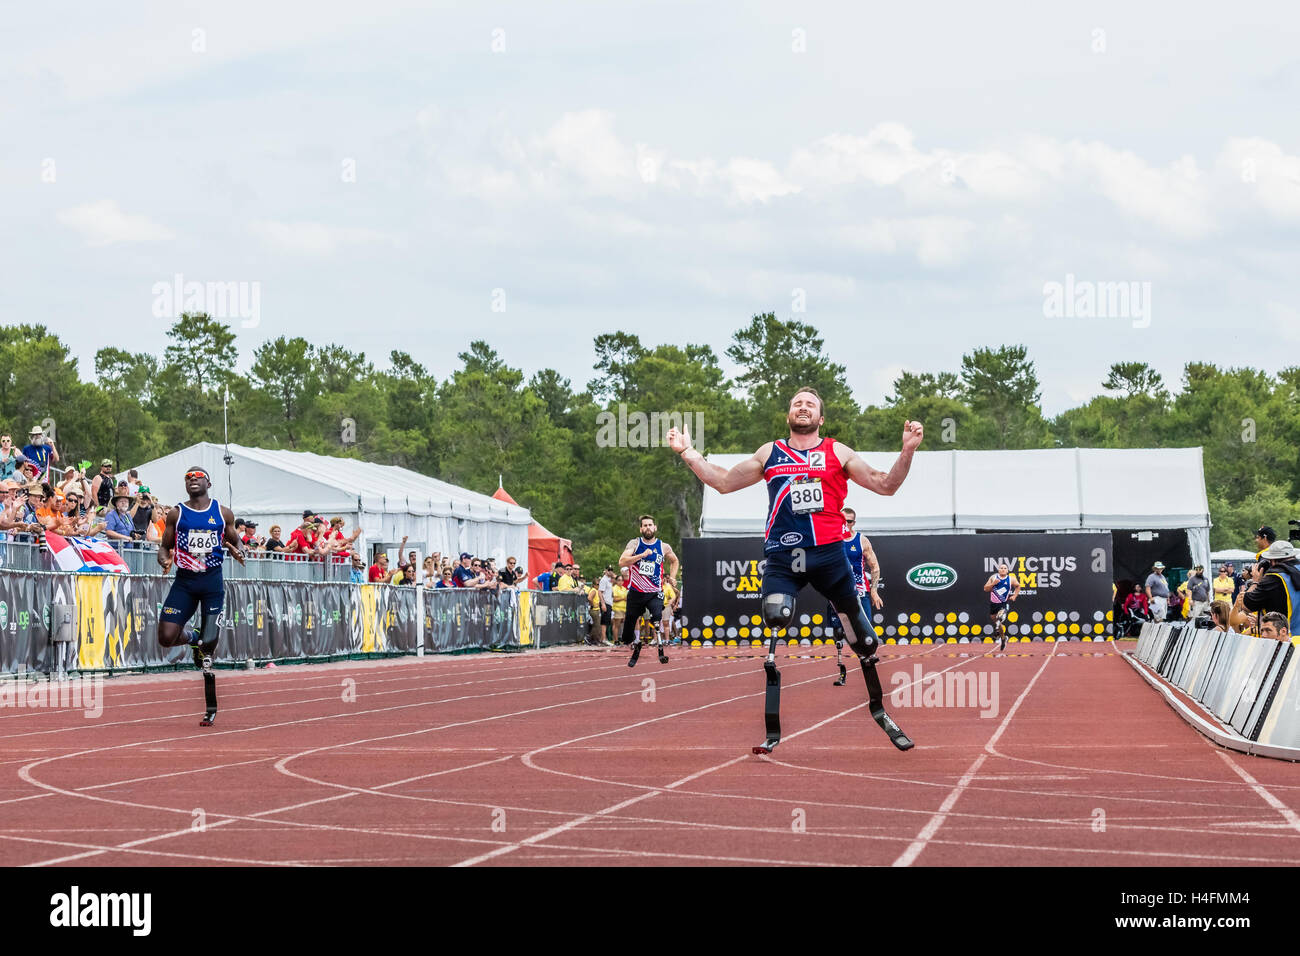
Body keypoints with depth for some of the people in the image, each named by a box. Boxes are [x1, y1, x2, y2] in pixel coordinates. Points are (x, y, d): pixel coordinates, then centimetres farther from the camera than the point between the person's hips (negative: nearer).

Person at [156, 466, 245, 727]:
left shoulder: (223, 513, 8)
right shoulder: (176, 514, 6)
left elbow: (236, 541, 17)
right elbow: (165, 546, 11)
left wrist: (238, 551, -6)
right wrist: (165, 560, -11)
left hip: (212, 581, -1)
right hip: (184, 581, 1)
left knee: (209, 645, -5)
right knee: (166, 637, -13)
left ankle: (211, 707, 9)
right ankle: (194, 639, 24)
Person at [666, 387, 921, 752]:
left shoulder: (837, 453, 12)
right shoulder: (770, 453, 17)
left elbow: (885, 485, 8)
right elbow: (725, 482, 20)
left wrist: (908, 450, -6)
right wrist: (687, 452, 15)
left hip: (829, 555, 0)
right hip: (781, 559, 0)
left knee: (863, 638, 5)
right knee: (772, 645, -12)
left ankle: (879, 711, 27)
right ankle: (772, 733, -8)